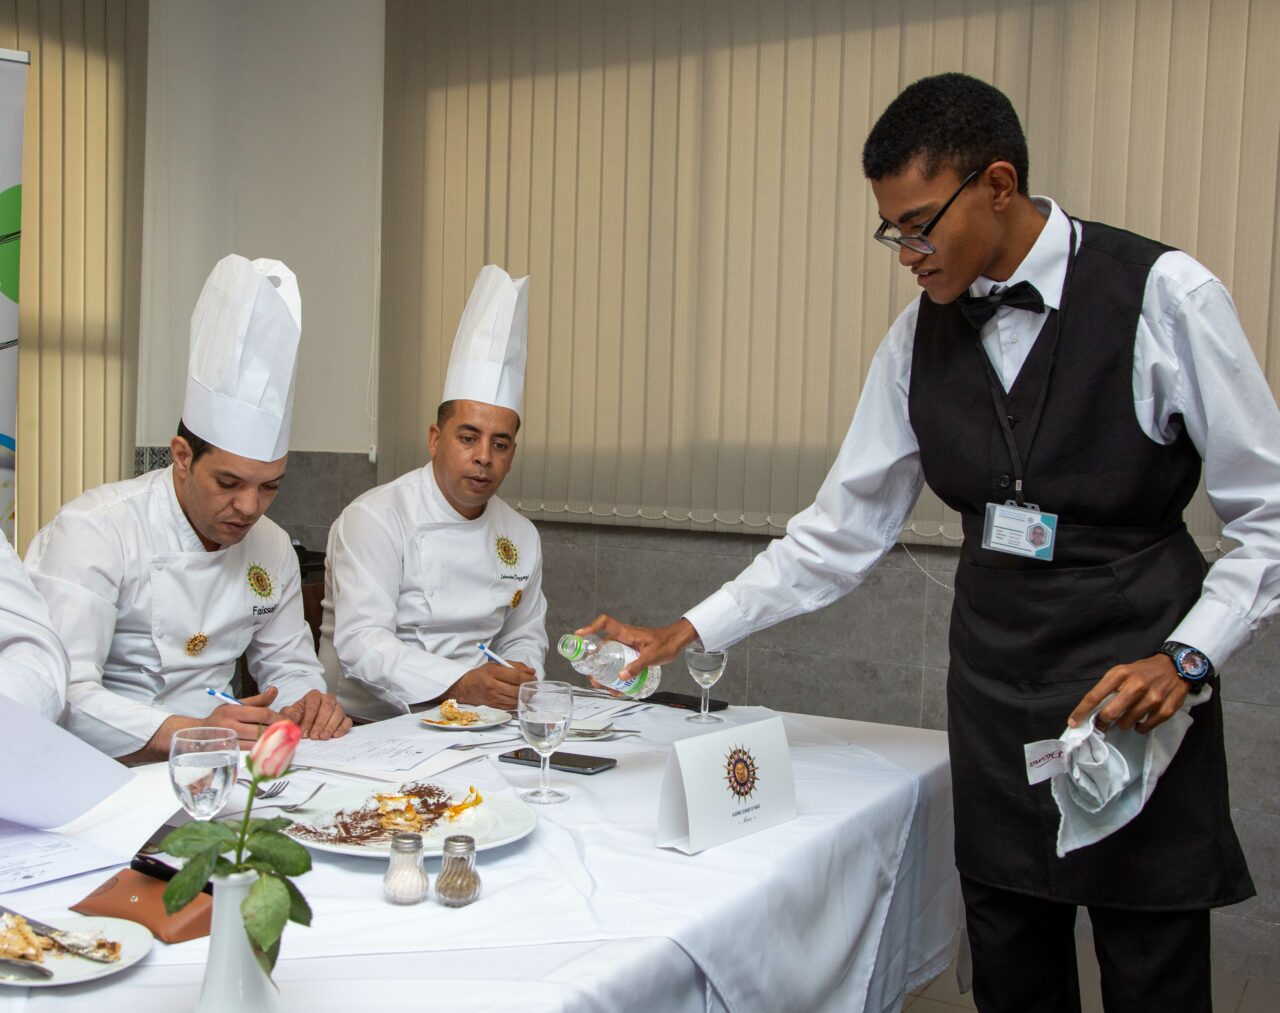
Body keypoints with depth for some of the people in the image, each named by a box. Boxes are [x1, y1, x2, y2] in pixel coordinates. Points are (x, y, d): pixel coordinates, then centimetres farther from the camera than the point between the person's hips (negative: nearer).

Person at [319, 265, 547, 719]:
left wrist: (518, 678, -4)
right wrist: (461, 685, -34)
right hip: (374, 727, -5)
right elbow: (361, 640, -21)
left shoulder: (521, 535, 11)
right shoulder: (376, 517, -11)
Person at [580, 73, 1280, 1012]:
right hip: (995, 687, 4)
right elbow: (845, 529, 4)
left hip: (1136, 692, -4)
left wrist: (1187, 659, -18)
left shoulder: (1163, 294, -11)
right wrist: (689, 632, -1)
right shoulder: (924, 334, 2)